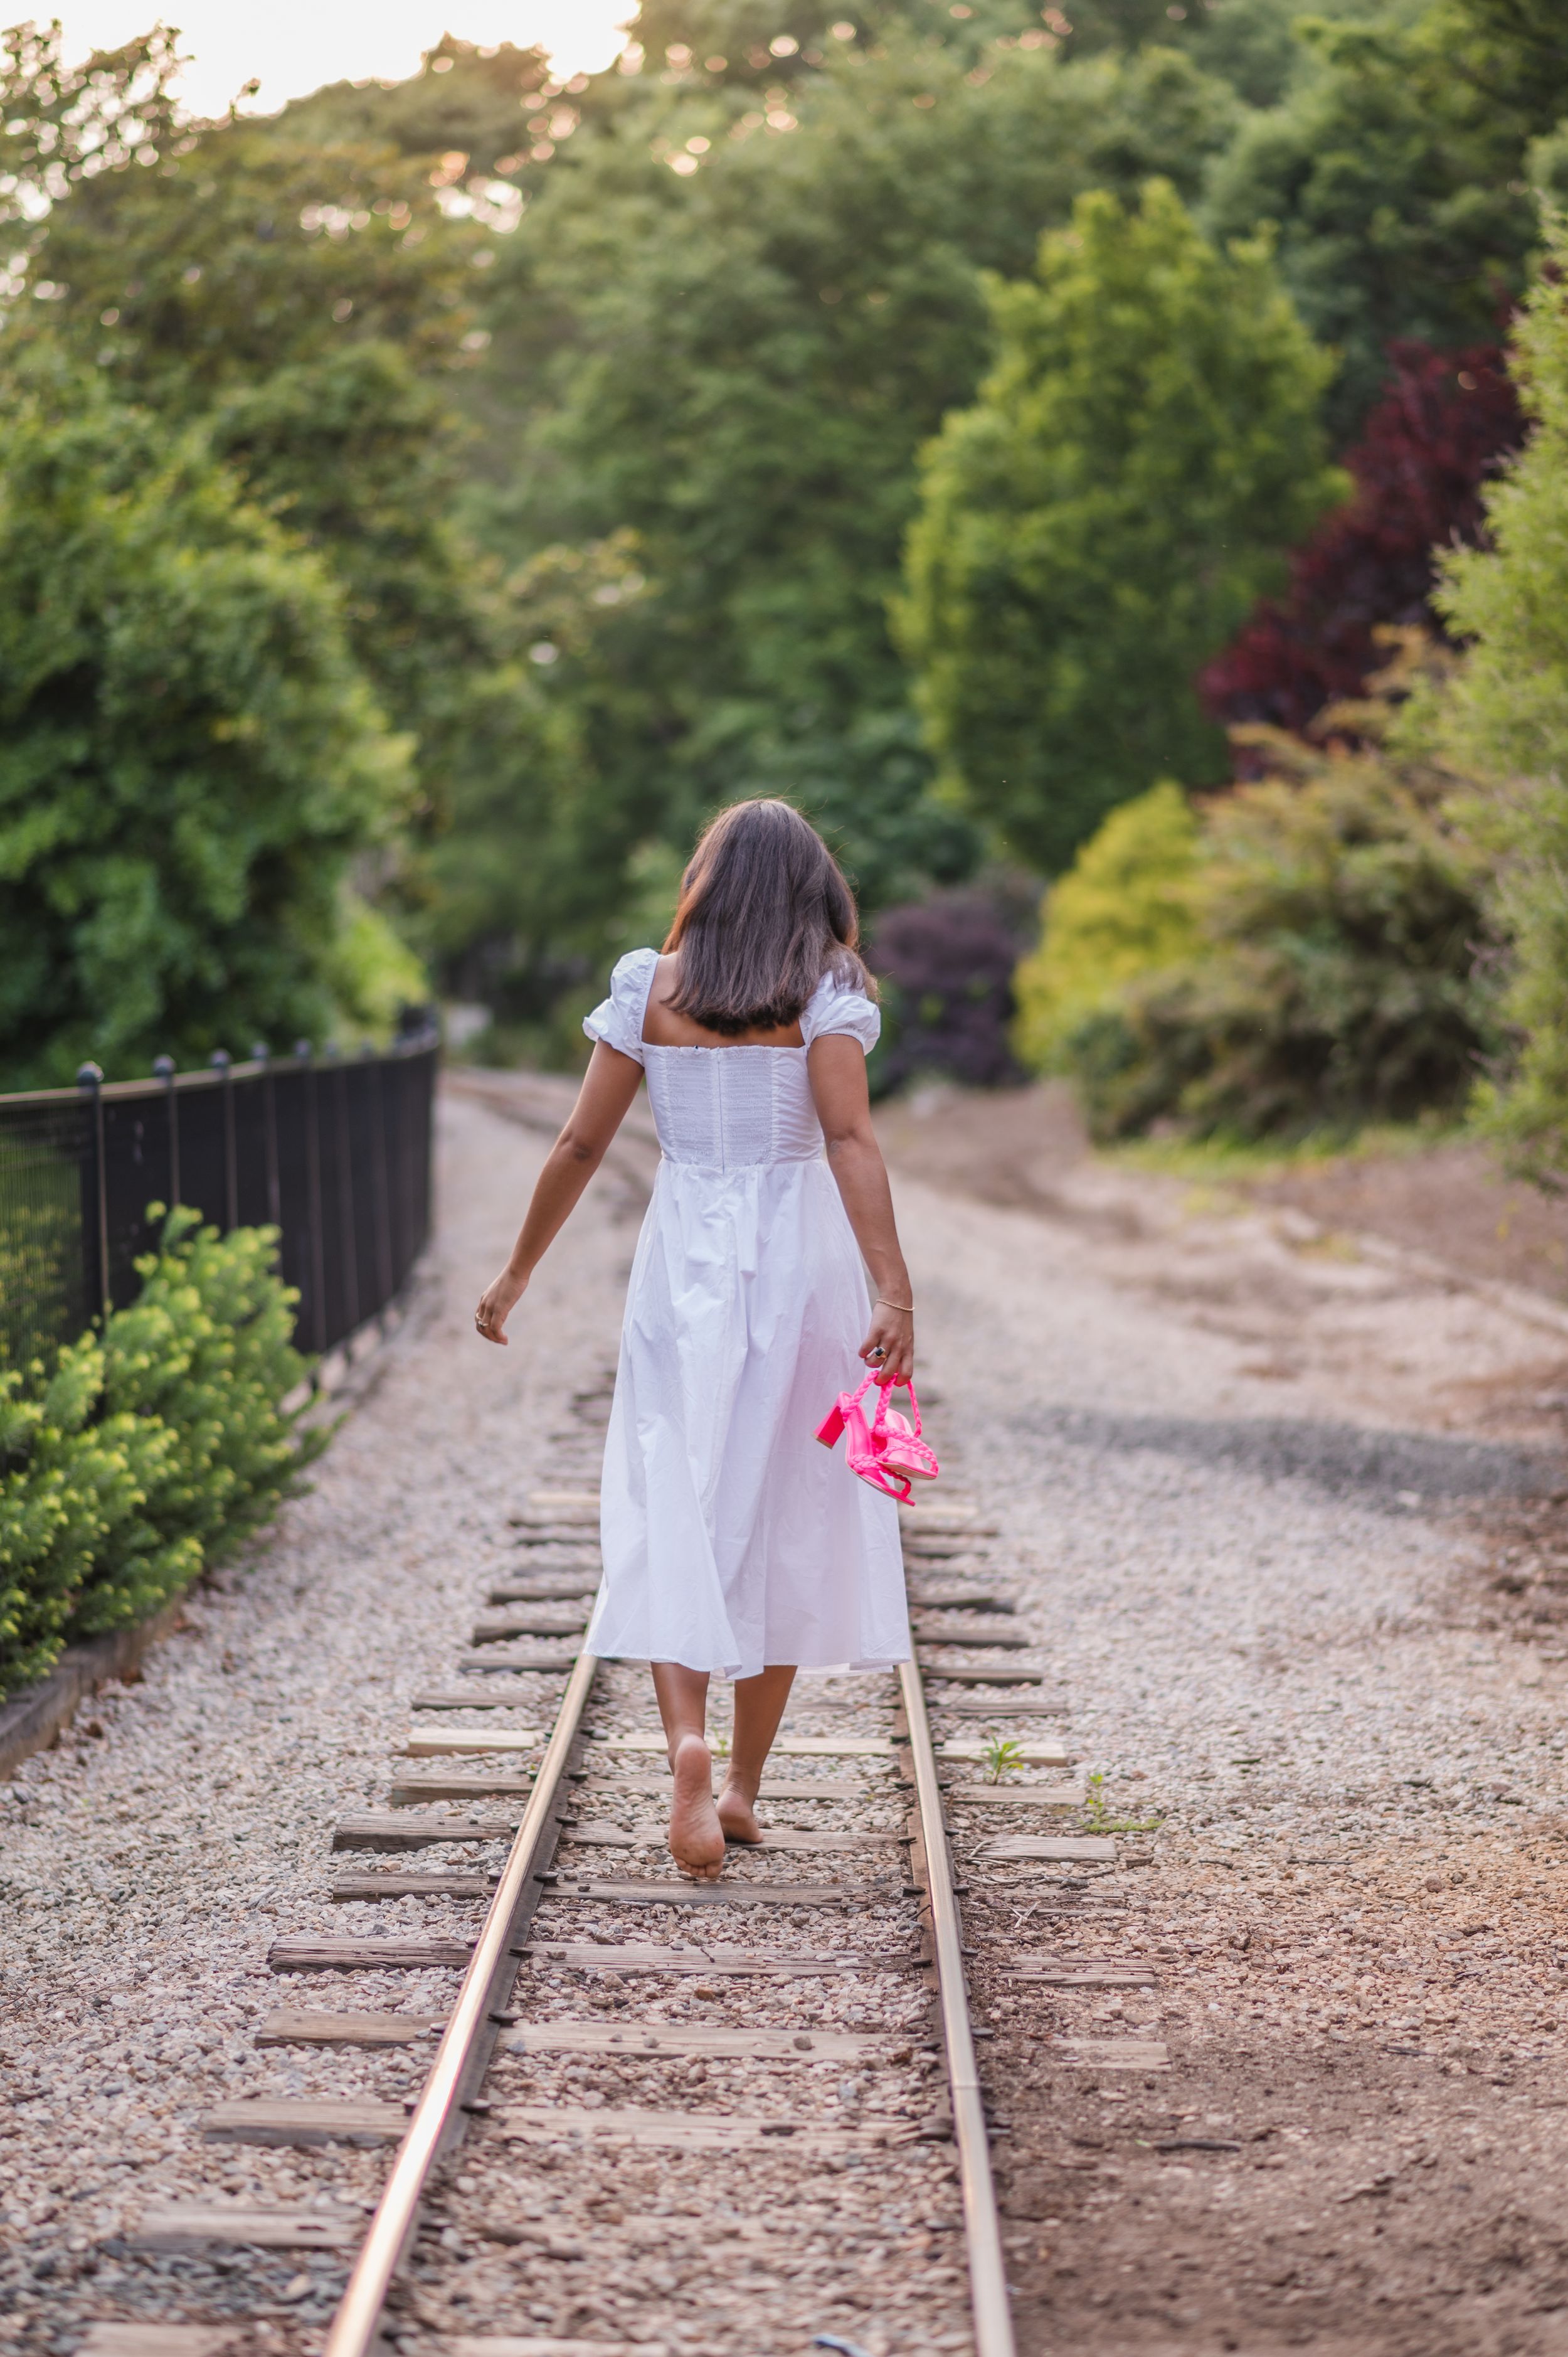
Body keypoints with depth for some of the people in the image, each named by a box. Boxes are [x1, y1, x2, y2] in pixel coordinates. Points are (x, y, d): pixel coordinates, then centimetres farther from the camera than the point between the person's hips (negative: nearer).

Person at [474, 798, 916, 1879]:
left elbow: (580, 1146, 3)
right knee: (785, 1518, 11)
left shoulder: (650, 988, 2)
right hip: (798, 1262, 0)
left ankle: (688, 1742, -22)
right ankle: (745, 1785, 17)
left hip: (683, 1262, 0)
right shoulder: (824, 992, -3)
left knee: (671, 1510, 2)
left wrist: (518, 1273, 14)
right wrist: (893, 1292, -21)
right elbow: (851, 1139, -16)